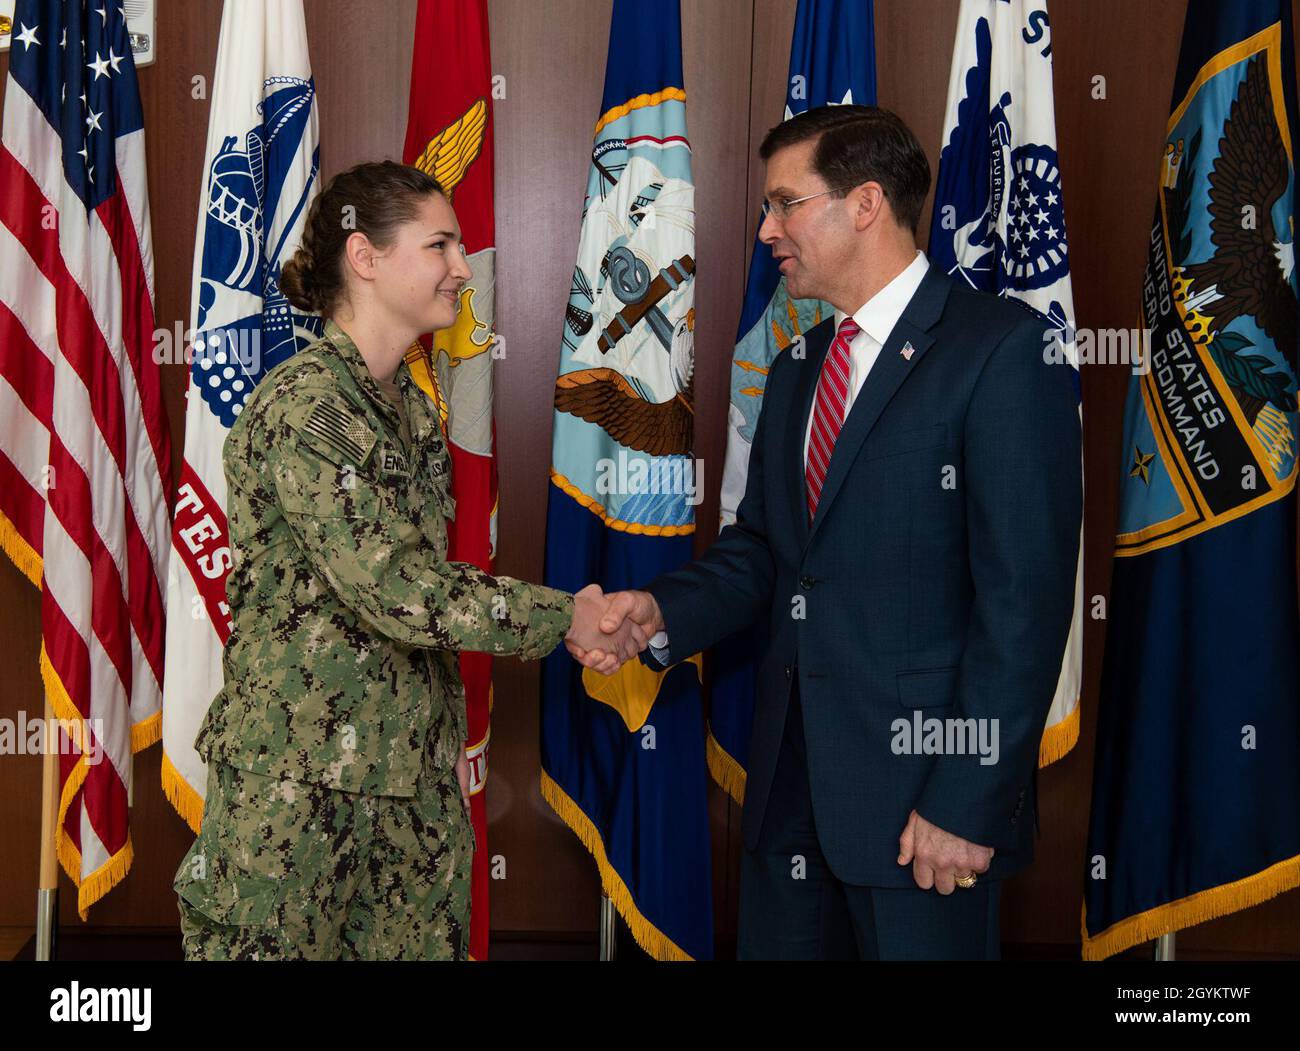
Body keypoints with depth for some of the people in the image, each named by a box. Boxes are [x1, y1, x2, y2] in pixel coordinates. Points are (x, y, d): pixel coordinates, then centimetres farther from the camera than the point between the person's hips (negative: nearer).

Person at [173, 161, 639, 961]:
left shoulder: (413, 409, 11)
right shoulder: (302, 407, -16)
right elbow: (394, 588, -23)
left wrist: (449, 737, 17)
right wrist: (566, 618, -16)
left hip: (412, 773, 8)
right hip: (302, 777, -7)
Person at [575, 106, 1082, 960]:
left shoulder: (1002, 349, -11)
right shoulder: (796, 370, 14)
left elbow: (1025, 592, -16)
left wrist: (969, 800, -17)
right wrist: (663, 613, -4)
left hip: (922, 792, -7)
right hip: (791, 782, 7)